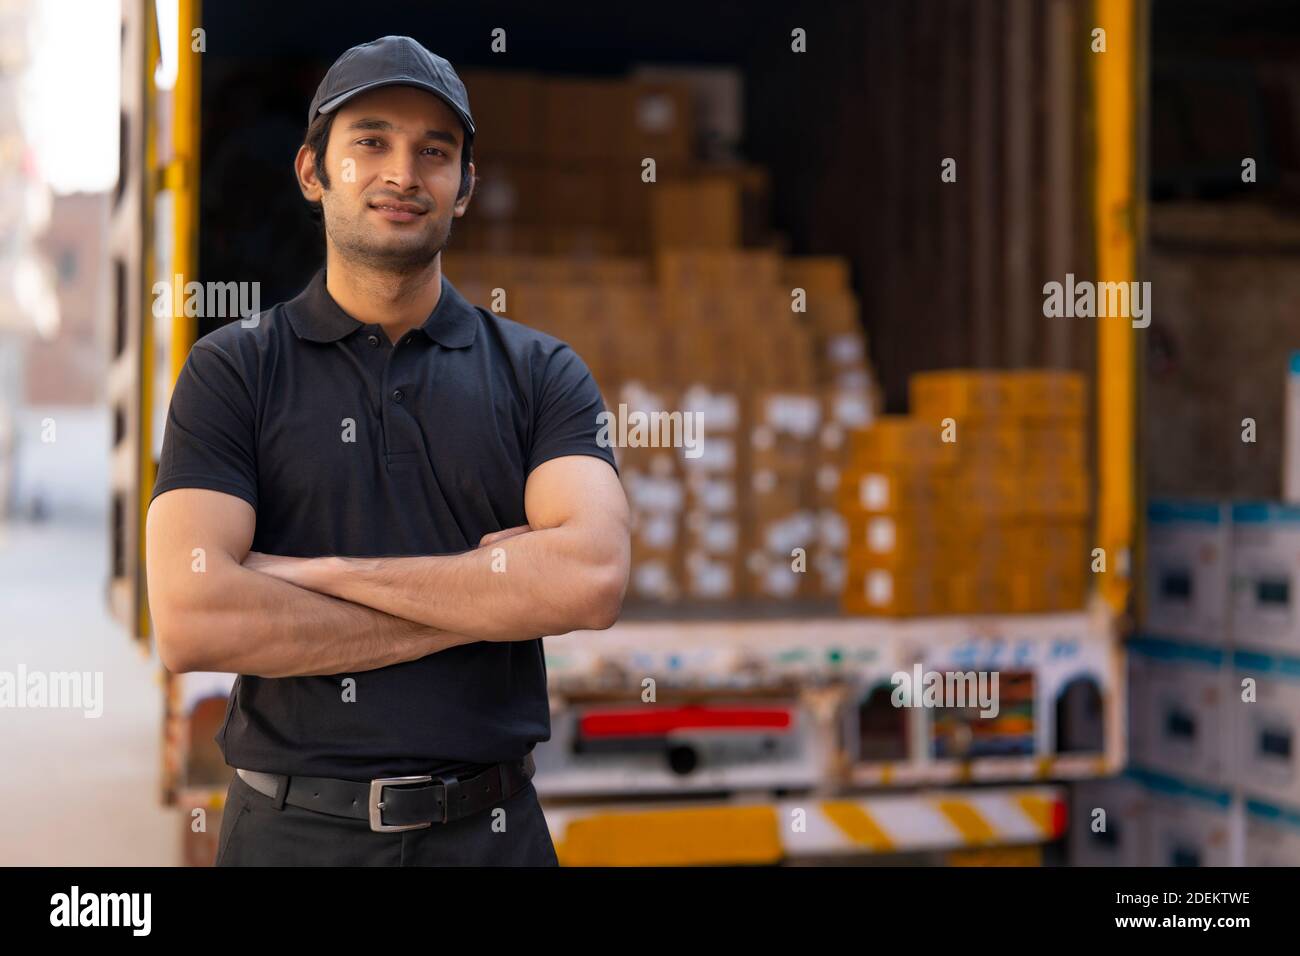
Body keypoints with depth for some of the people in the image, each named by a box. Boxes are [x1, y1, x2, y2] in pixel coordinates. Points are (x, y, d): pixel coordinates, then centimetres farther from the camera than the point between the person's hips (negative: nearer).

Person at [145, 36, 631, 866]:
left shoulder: (541, 374, 2)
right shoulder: (233, 370, -1)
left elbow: (593, 579, -16)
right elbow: (191, 623, -15)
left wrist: (323, 572, -15)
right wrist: (485, 599, -13)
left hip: (492, 827, 1)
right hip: (294, 827, -1)